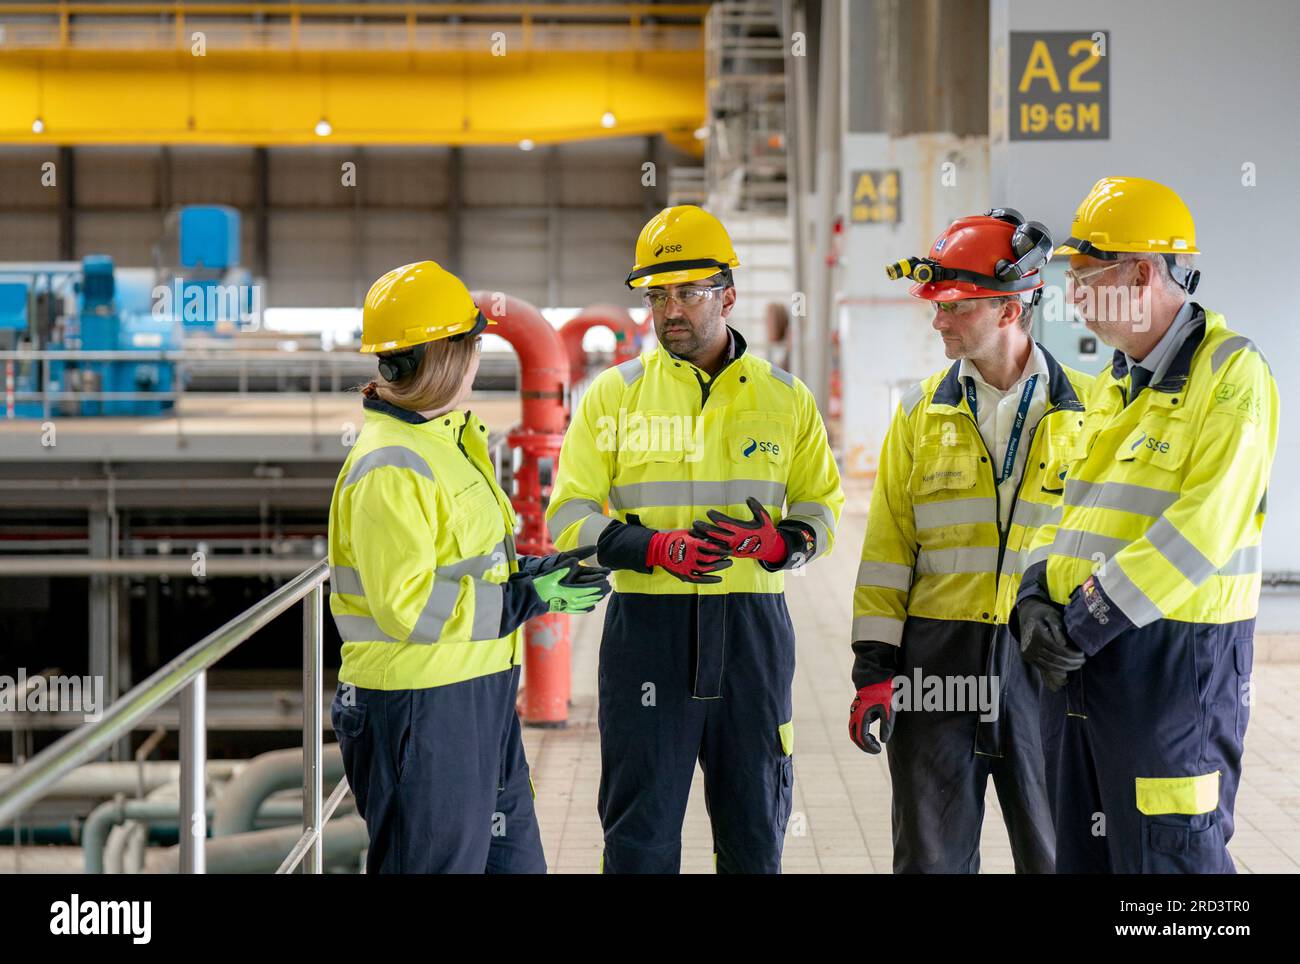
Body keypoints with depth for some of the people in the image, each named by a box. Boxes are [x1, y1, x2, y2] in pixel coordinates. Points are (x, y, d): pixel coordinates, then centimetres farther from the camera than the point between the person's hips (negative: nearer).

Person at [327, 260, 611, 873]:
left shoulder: (447, 440, 12)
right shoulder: (390, 470, -20)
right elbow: (408, 606, -24)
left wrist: (533, 570, 6)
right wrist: (530, 597, -20)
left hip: (480, 696, 10)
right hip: (419, 708, -10)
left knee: (512, 857, 18)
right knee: (436, 863, 1)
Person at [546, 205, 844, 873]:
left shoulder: (785, 398, 8)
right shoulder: (613, 395, 3)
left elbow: (822, 509, 13)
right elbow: (569, 516, 1)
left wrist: (777, 542, -11)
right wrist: (655, 548, -17)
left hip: (752, 628, 2)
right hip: (647, 625, -1)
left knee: (755, 833, 10)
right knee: (641, 838, 2)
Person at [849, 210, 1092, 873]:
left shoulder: (1083, 413, 2)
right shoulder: (923, 411, 6)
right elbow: (888, 545, 5)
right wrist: (874, 667, -1)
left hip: (1047, 662, -1)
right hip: (938, 658, 1)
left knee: (1054, 852, 7)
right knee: (931, 854, 6)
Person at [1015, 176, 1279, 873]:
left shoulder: (1230, 373, -12)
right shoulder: (1113, 383, 17)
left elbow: (1202, 530, -22)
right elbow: (1067, 503, 17)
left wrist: (1088, 618, -21)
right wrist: (1036, 594, -2)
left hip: (1175, 657, -9)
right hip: (1082, 658, 9)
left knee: (1170, 858, -5)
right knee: (1084, 856, 15)